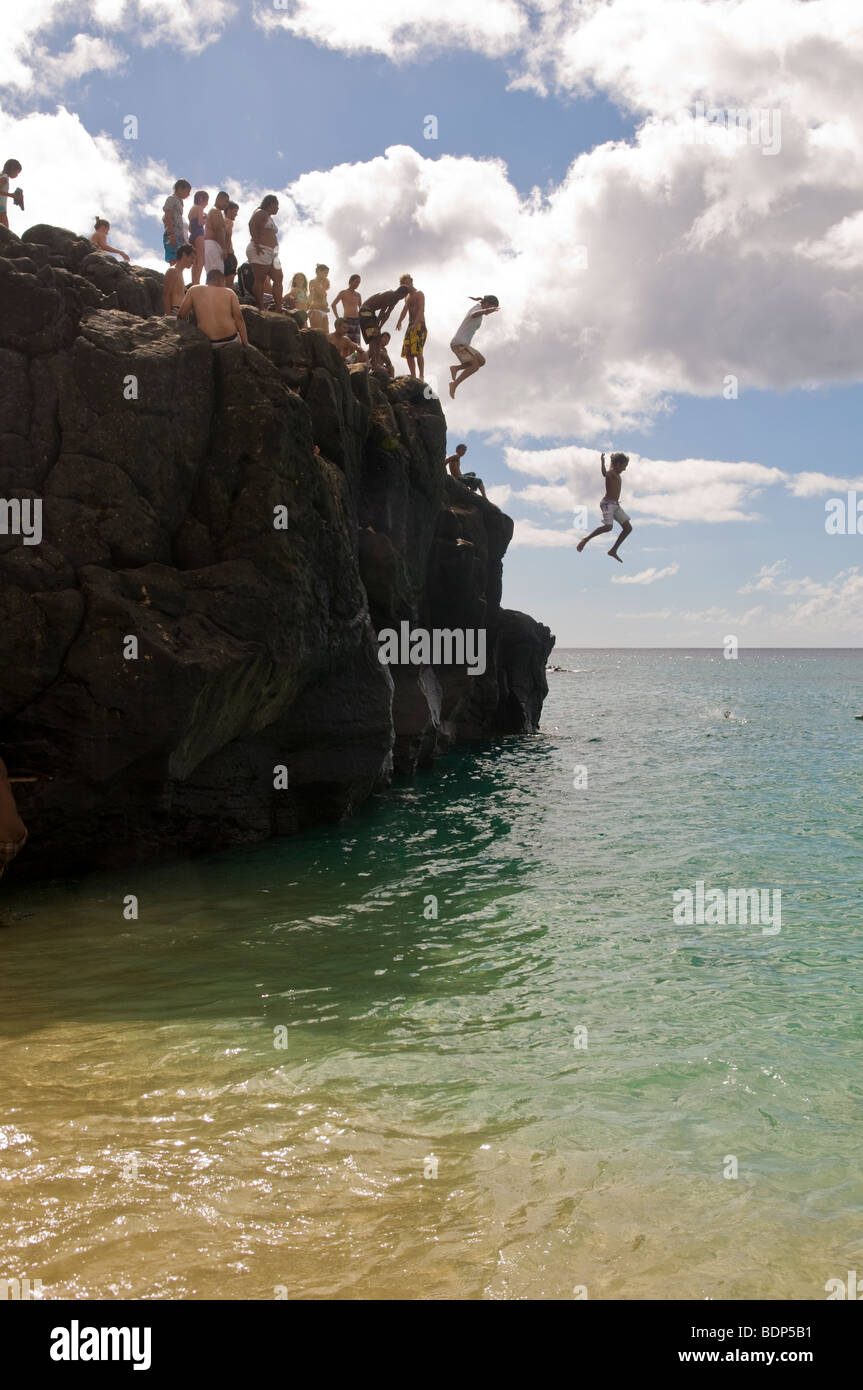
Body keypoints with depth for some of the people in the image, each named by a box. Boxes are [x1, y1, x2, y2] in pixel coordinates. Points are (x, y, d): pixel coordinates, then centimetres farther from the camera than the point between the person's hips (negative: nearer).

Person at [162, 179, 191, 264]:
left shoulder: (179, 201, 23)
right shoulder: (171, 199, -4)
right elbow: (167, 218, -13)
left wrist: (182, 238, 20)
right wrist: (171, 234, -22)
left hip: (178, 235, 9)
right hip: (172, 236, -9)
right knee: (173, 260, -16)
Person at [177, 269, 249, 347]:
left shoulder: (194, 290, 7)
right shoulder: (229, 293, 6)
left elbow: (181, 316, 5)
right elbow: (239, 318, -2)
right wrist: (246, 344, -1)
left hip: (208, 343, -1)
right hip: (231, 339, 1)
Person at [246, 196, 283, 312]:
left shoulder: (269, 217, 26)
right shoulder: (260, 213, -2)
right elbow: (252, 225, -17)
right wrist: (256, 243, -24)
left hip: (272, 252, 10)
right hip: (261, 251, -10)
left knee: (278, 278, 1)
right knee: (260, 280, -9)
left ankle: (278, 308, -3)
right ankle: (261, 309, -12)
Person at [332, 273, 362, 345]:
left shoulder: (358, 295, 18)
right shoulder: (343, 293, 3)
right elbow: (333, 304, -4)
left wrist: (360, 318, 14)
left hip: (357, 320, 5)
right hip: (347, 320, -5)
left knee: (357, 345, -2)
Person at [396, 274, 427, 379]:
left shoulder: (419, 294, -4)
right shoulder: (407, 297, 21)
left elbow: (421, 310, -16)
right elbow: (405, 310, 9)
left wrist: (415, 324, -30)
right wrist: (399, 322, -8)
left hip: (419, 326, -8)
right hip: (411, 326, 8)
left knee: (417, 351, -18)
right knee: (408, 352, 3)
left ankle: (421, 376, -18)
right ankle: (413, 377, 7)